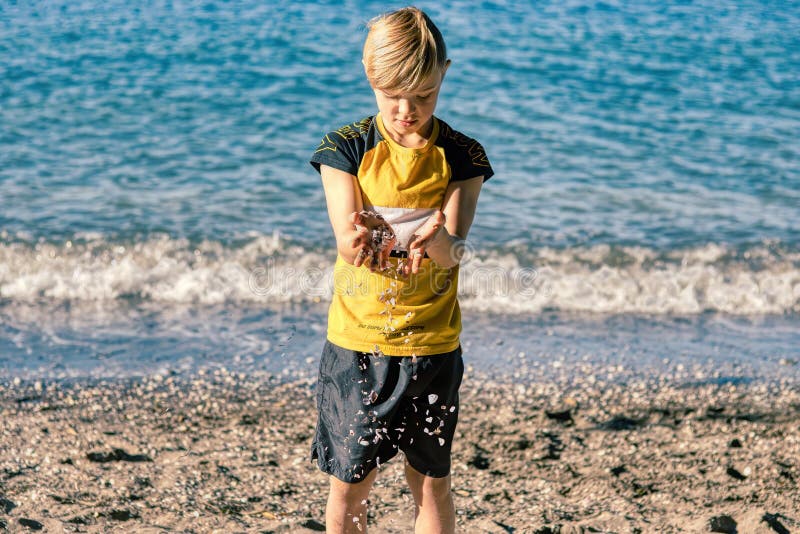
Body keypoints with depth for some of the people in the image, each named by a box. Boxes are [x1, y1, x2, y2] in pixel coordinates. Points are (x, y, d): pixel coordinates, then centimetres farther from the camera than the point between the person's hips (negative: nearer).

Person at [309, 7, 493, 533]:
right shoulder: (346, 148, -3)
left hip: (433, 345, 0)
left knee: (432, 482, 9)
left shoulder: (461, 155, -3)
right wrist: (366, 242, -38)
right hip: (356, 341, 0)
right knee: (350, 482, 7)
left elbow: (456, 247, -15)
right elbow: (346, 239, -14)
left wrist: (439, 243, -39)